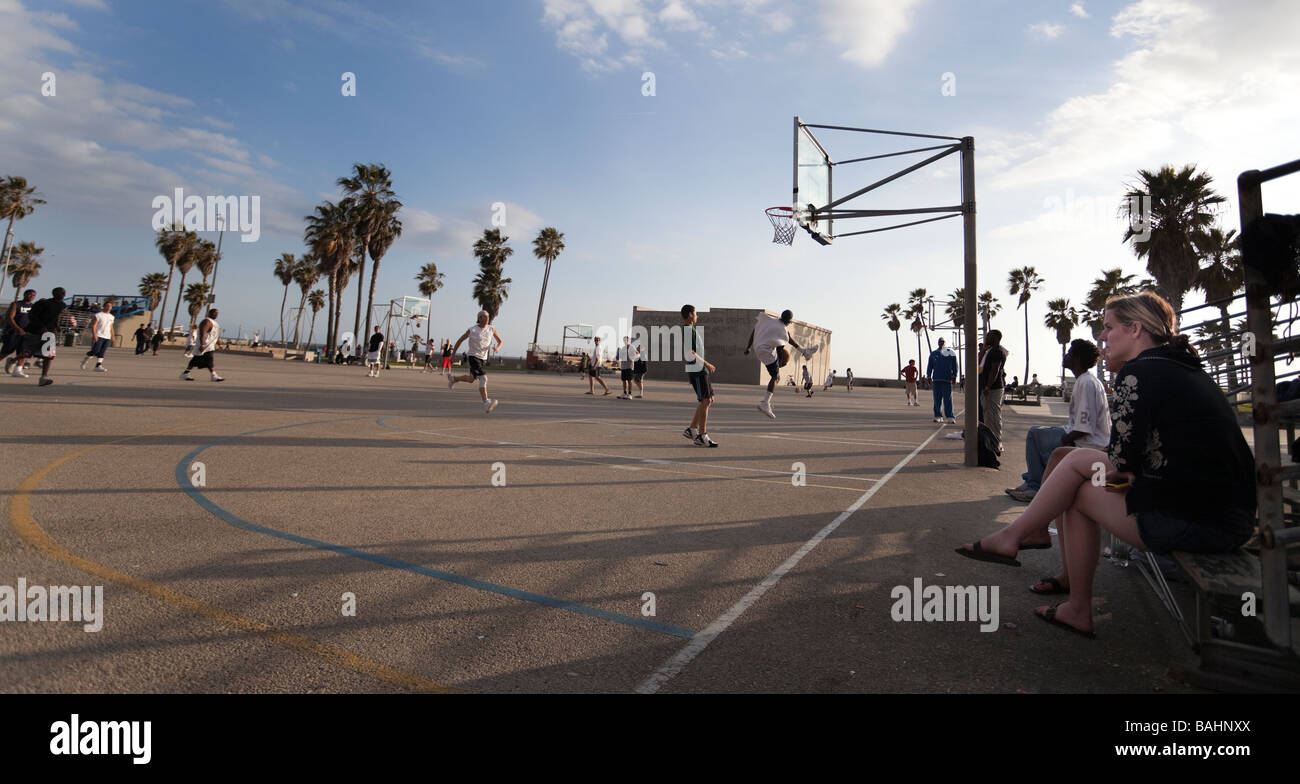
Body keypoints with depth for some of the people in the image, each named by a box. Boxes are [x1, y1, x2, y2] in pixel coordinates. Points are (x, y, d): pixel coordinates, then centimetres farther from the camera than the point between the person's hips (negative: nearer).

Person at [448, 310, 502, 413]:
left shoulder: (492, 329, 2)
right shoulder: (472, 330, -7)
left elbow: (500, 341, 10)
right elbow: (460, 340, 4)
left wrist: (497, 348, -14)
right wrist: (453, 354, 8)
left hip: (483, 358, 6)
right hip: (473, 357, -6)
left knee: (471, 380, 12)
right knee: (483, 378, -22)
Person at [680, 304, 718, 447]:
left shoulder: (688, 330, 18)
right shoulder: (689, 331, -13)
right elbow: (690, 353, -21)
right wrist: (706, 364, -18)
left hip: (701, 371, 10)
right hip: (696, 371, -10)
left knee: (709, 400, 12)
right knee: (705, 401, -8)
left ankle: (691, 429, 14)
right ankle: (701, 437, -4)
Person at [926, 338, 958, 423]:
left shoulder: (951, 353, 7)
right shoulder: (933, 354, 14)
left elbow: (954, 365, 7)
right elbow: (930, 366, 16)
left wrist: (954, 375, -1)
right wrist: (929, 376, 8)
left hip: (947, 379, -2)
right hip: (936, 379, 3)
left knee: (948, 399, -6)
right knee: (937, 399, 3)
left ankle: (950, 417, -5)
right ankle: (938, 416, 8)